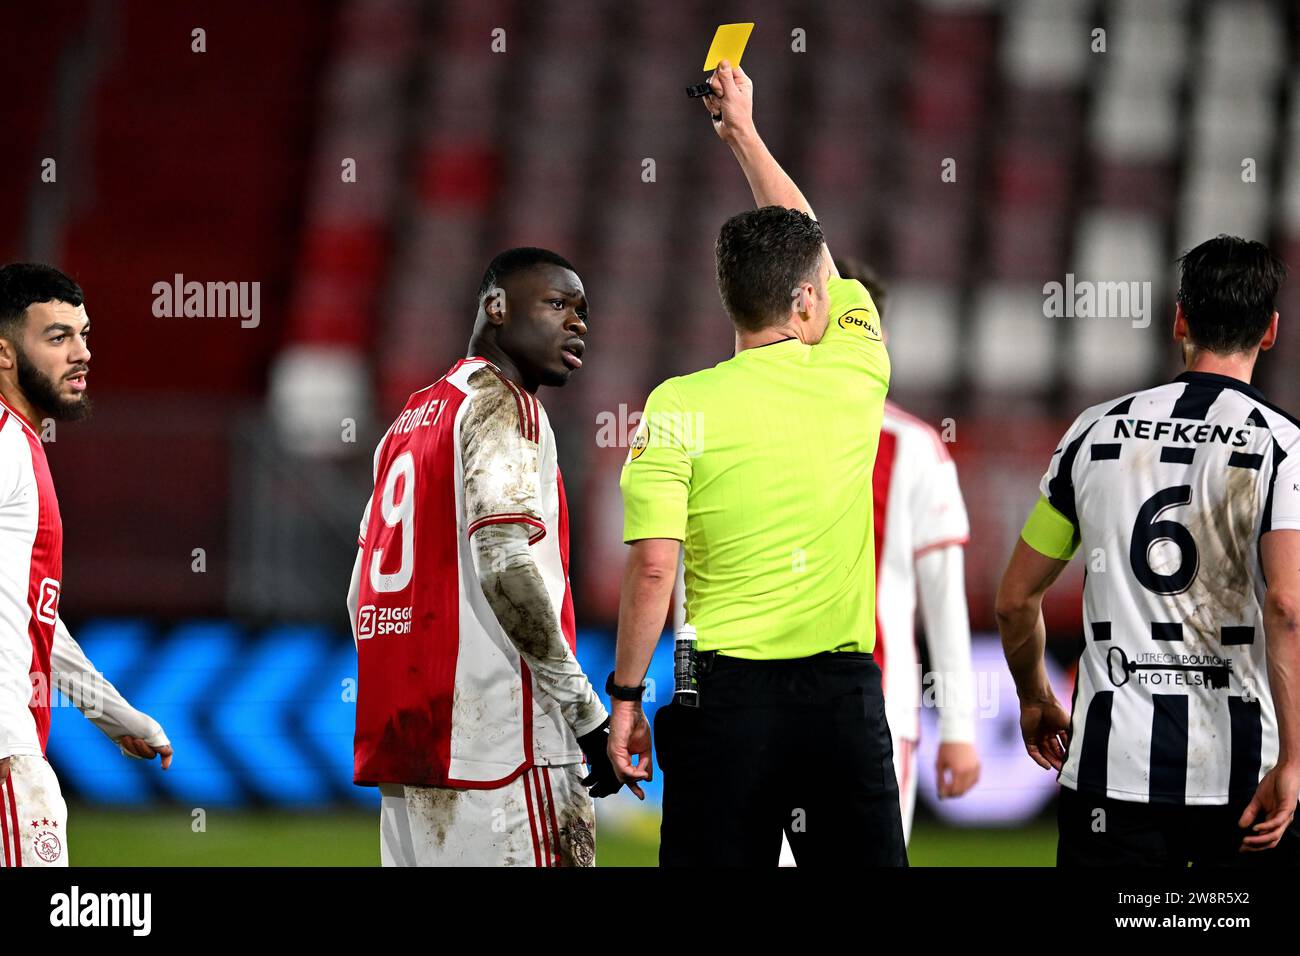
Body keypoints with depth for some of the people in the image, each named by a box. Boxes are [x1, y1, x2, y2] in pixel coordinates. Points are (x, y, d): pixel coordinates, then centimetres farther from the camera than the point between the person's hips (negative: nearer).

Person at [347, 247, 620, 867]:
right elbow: (506, 565, -20)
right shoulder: (503, 404, -6)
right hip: (499, 747, -9)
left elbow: (362, 596, 22)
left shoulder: (409, 421, 21)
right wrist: (588, 714, -16)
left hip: (404, 741, 9)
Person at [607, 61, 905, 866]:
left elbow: (652, 569, -10)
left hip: (728, 694, -1)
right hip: (845, 694, 1)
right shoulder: (854, 379, 1)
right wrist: (744, 132, 31)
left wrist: (626, 696, 0)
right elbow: (816, 248, 20)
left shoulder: (680, 407, -6)